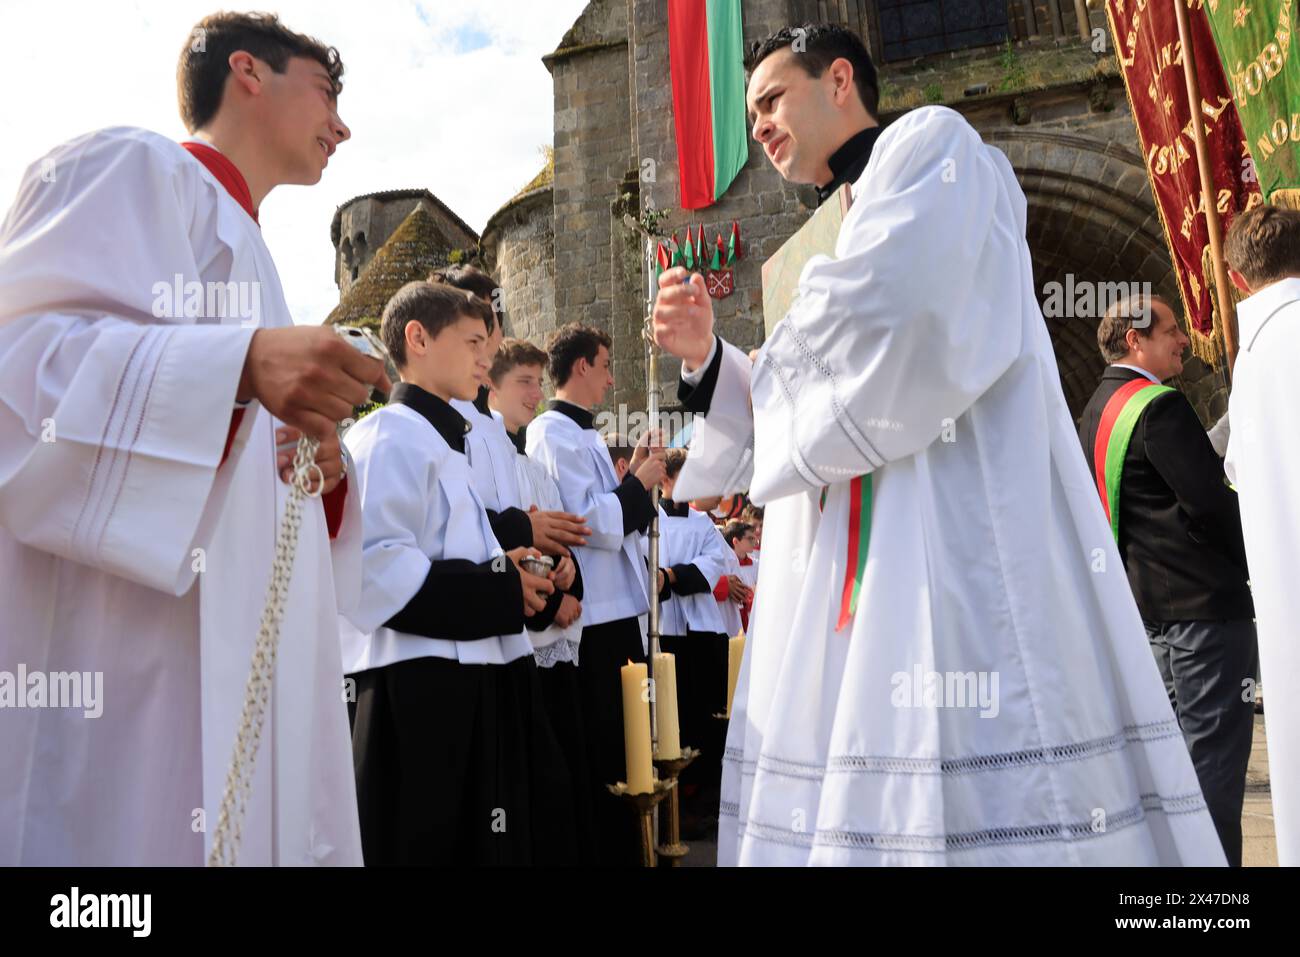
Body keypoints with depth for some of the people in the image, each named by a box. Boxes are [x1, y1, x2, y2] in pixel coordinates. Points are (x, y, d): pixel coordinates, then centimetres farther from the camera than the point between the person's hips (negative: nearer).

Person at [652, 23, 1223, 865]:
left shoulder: (928, 143, 4)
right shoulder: (840, 236, 27)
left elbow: (882, 321, -16)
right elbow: (798, 436, 23)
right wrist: (706, 357, 9)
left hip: (952, 544, -8)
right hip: (847, 585, 8)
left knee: (970, 821, -9)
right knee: (862, 809, 8)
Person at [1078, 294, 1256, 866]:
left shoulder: (1096, 410, 15)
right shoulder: (1159, 406, -15)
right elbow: (1211, 502, -19)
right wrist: (1253, 562, -4)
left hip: (1151, 604, 10)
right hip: (1203, 602, -10)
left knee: (1180, 742, 18)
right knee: (1214, 751, -5)